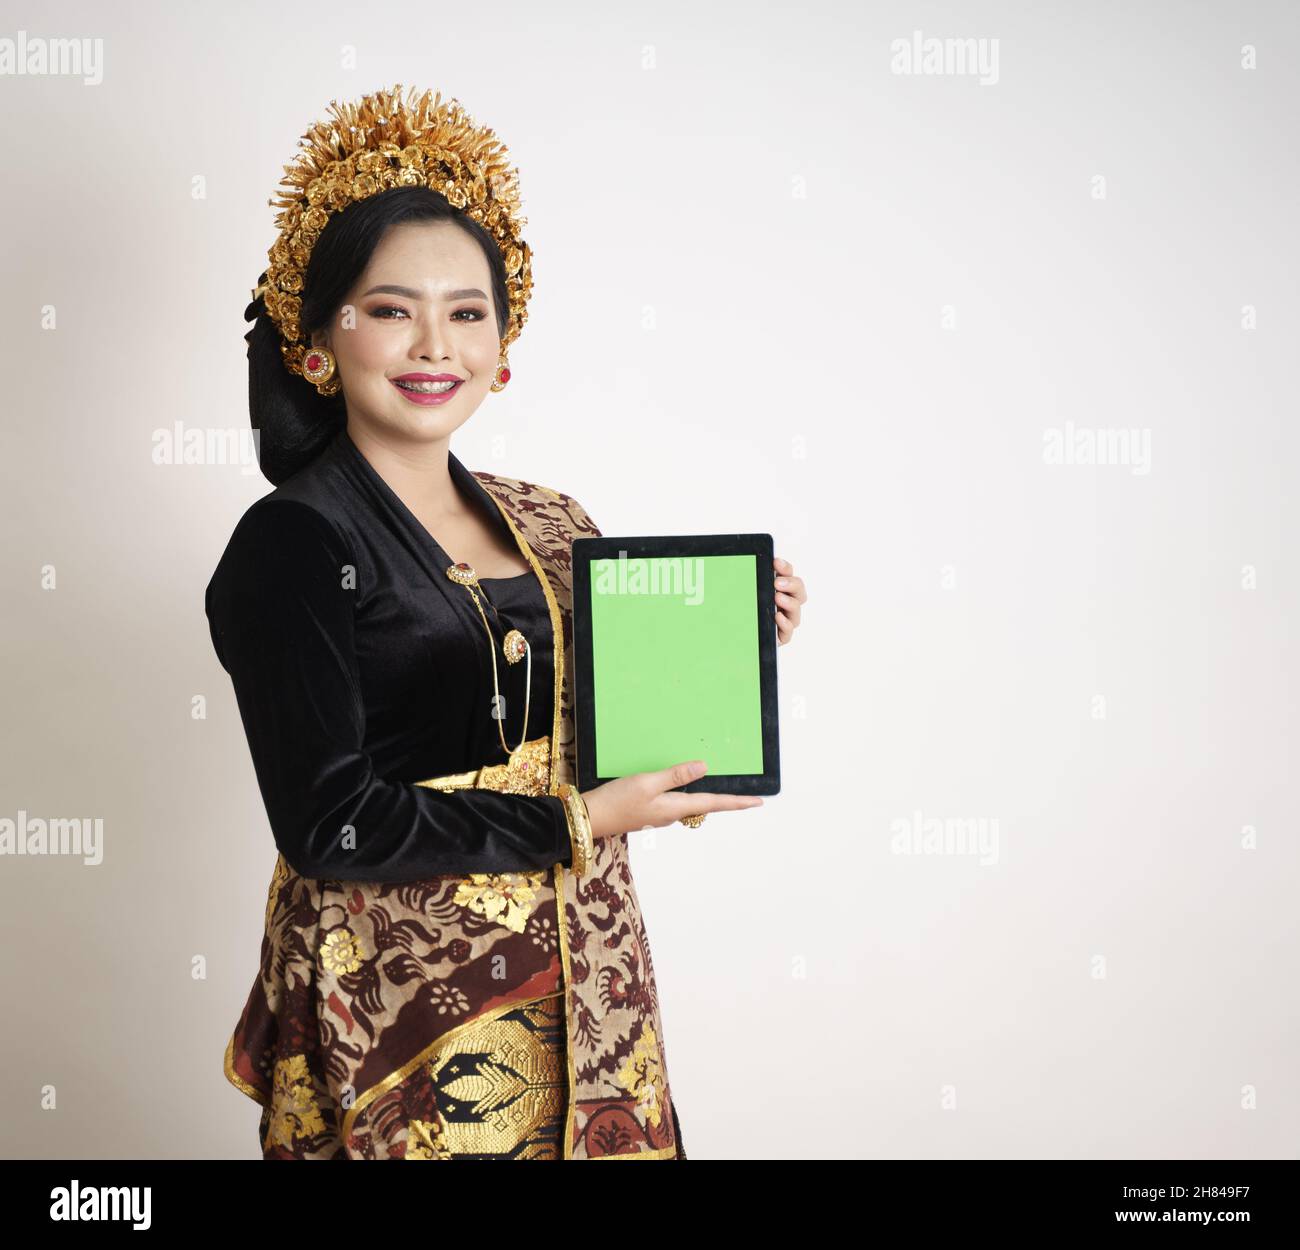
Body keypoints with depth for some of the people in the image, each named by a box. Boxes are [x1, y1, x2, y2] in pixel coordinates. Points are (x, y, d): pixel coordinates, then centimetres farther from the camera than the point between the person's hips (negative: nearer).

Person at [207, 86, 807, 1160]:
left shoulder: (552, 526, 5)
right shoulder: (292, 545, -13)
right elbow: (329, 822, -18)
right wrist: (572, 826, -18)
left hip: (581, 975, 6)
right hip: (400, 992, -5)